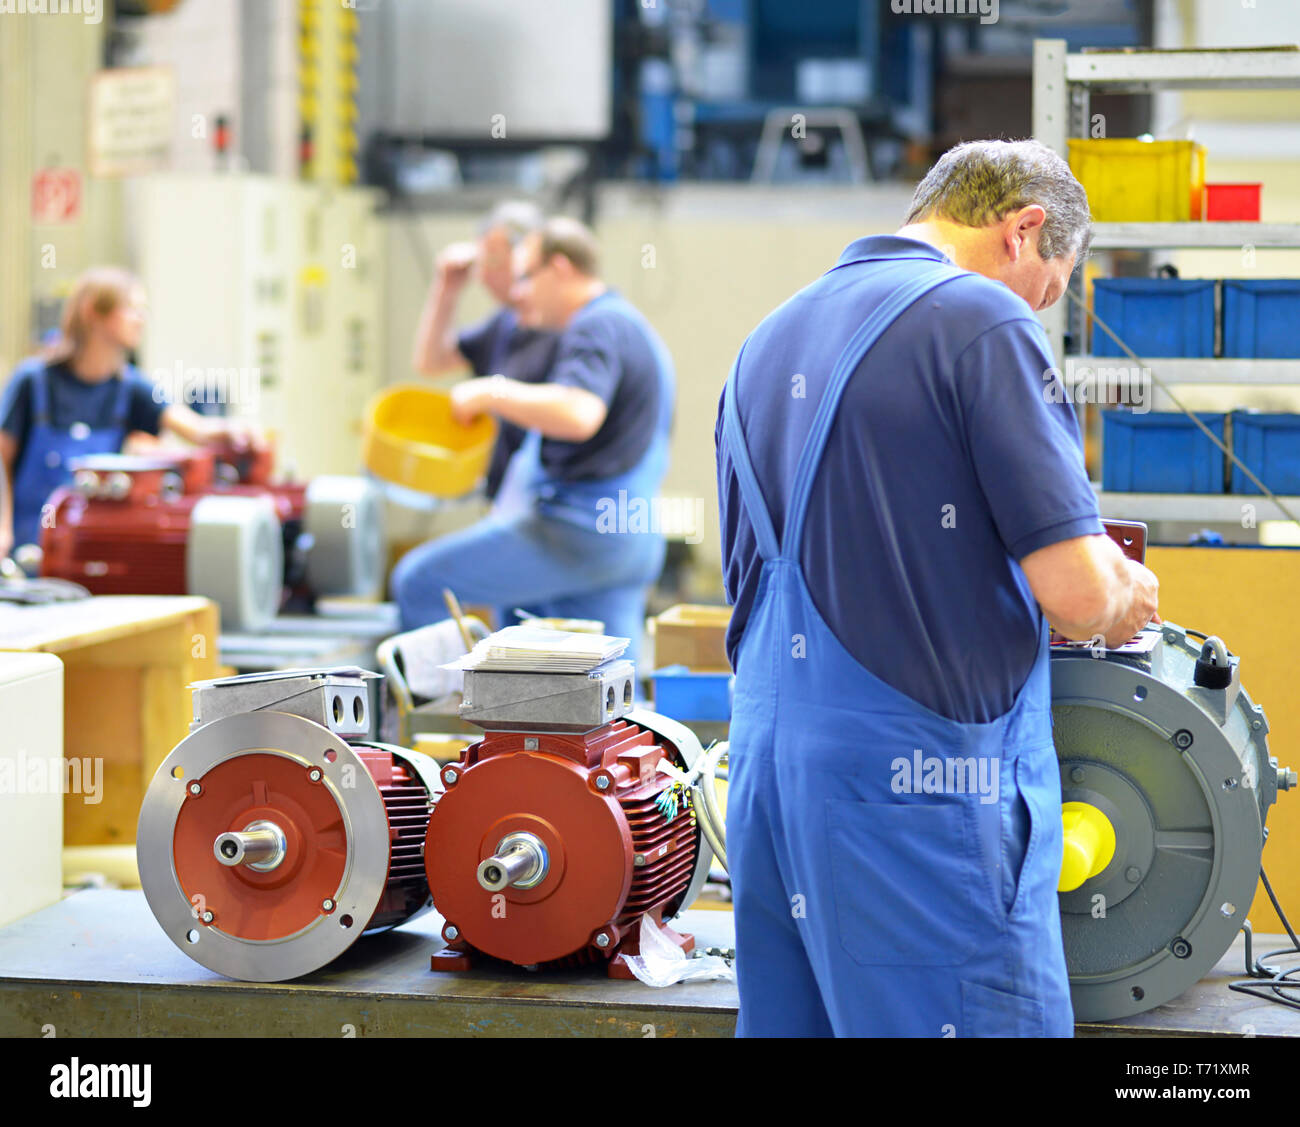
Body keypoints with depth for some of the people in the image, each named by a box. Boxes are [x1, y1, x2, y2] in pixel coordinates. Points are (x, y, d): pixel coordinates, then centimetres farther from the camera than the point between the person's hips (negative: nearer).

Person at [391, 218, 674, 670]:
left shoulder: (596, 327, -11)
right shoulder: (630, 325, 22)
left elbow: (579, 414, -30)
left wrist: (492, 394, -18)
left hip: (580, 528, -10)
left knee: (419, 580, -2)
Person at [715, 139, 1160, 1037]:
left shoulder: (768, 343, 16)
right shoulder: (981, 322, -9)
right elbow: (1077, 590, -15)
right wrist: (1124, 601, 8)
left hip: (768, 758, 8)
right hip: (917, 784, -8)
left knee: (792, 1017, 12)